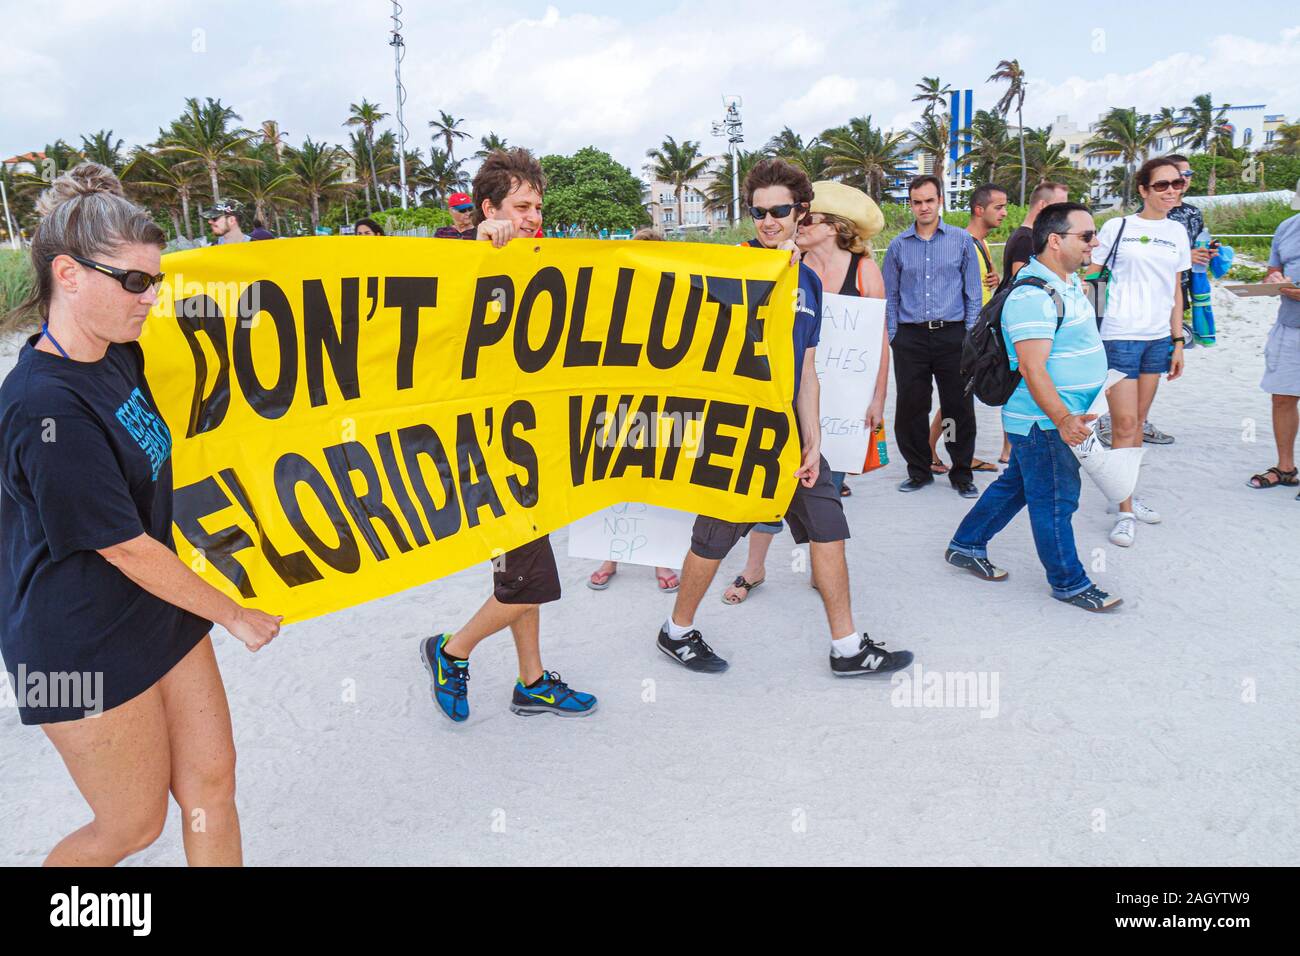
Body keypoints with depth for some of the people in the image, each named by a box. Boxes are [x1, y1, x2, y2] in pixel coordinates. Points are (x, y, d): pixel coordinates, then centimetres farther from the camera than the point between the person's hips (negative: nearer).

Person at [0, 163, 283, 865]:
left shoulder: (119, 355, -1)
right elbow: (126, 549, -21)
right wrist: (234, 616, -10)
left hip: (161, 609, 8)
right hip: (86, 646, -8)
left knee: (211, 782, 14)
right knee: (134, 824, 11)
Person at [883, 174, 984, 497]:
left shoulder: (961, 240, 5)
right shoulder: (899, 244, 8)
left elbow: (973, 293, 6)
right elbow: (890, 295, 12)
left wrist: (971, 337, -1)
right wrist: (892, 337, 4)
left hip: (951, 334, -1)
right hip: (910, 336, 1)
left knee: (959, 407, 2)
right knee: (909, 407, 4)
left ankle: (961, 474, 16)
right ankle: (919, 471, 20)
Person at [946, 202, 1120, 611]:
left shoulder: (1069, 281, 10)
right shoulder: (1033, 296, -23)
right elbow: (1032, 368, -30)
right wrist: (1063, 419, -37)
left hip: (1058, 418, 10)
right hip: (1044, 421, -10)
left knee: (1015, 485, 19)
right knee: (1056, 500, 3)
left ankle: (965, 546, 32)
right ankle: (1069, 583, 18)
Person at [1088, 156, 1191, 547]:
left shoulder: (1177, 232, 12)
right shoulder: (1118, 226, -2)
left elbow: (1175, 291, 15)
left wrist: (1178, 342, 12)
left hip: (1158, 338, 5)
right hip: (1121, 336, -5)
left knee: (1138, 421, 11)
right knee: (1123, 424, -6)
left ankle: (1125, 496, 22)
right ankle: (1125, 512, 0)